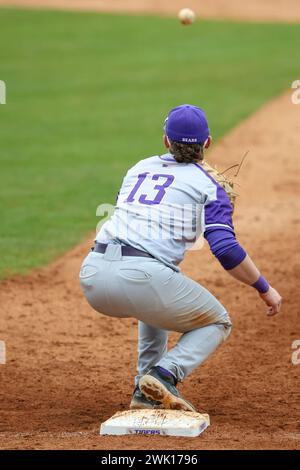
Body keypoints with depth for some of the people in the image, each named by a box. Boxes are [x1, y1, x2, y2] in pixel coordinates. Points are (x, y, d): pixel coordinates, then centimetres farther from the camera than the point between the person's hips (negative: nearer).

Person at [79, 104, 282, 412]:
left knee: (156, 301, 38)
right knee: (217, 323, 19)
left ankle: (147, 393, 22)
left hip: (93, 275, 6)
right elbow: (226, 249, -6)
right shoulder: (208, 187, 8)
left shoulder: (139, 169, 23)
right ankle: (163, 377, -9)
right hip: (142, 278, -6)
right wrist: (265, 289, 5)